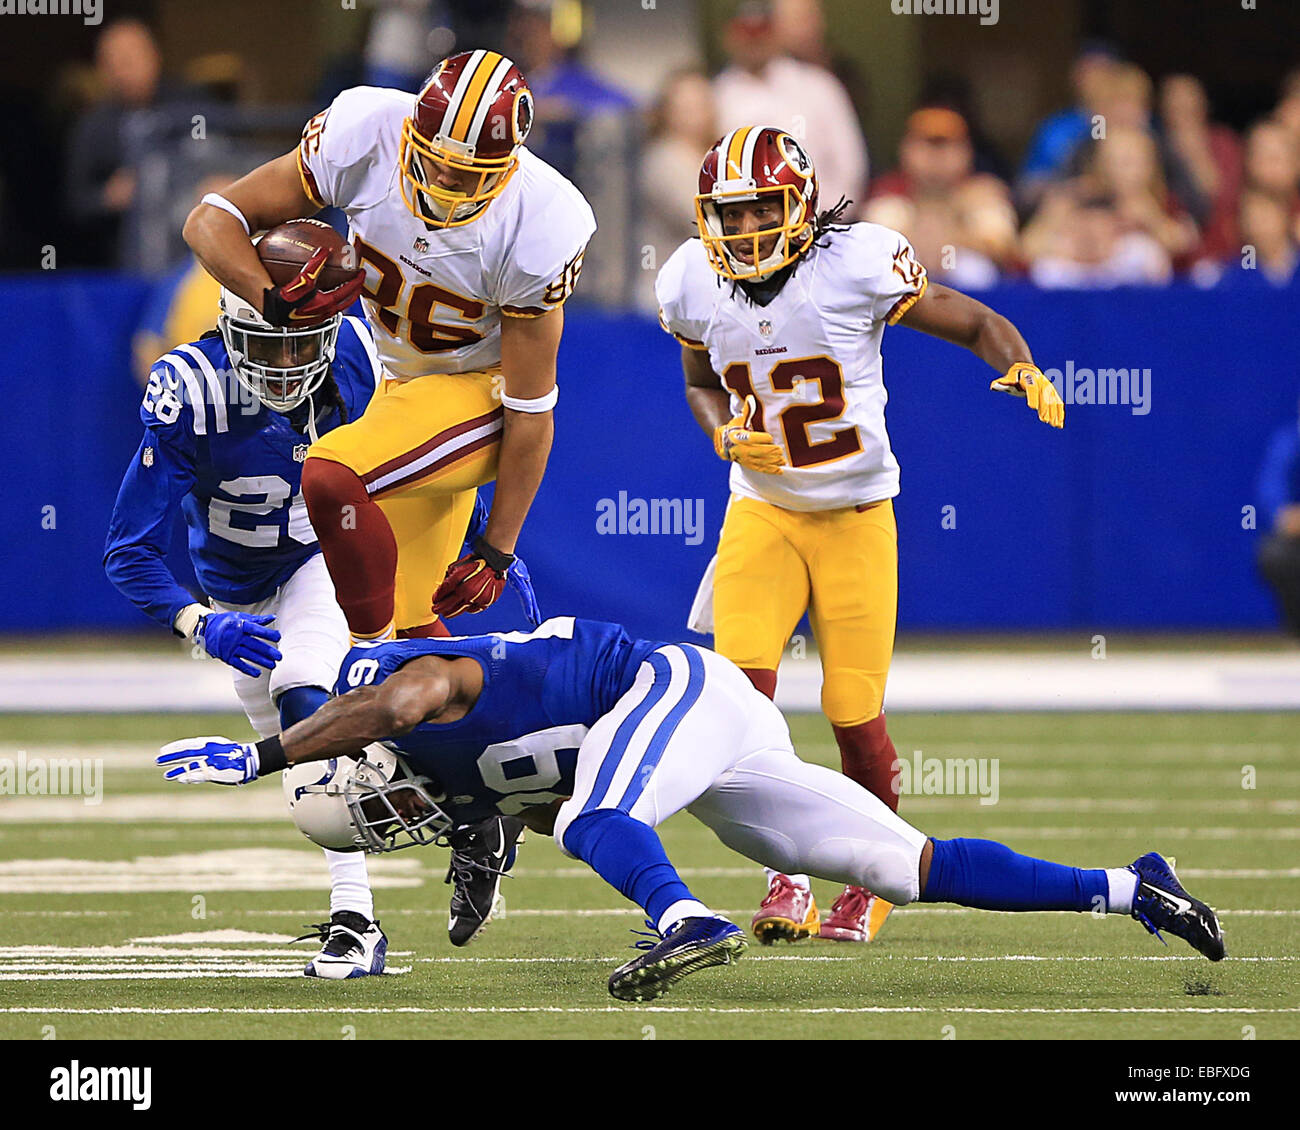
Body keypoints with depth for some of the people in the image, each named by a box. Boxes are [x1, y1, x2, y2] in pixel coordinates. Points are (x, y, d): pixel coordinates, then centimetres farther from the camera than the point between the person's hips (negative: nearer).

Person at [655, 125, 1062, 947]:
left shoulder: (857, 265, -17)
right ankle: (787, 875, -3)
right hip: (761, 510, 3)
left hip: (855, 517, -3)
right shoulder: (694, 284, -4)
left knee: (855, 715, -3)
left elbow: (977, 324, -7)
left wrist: (1024, 372, -27)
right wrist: (726, 435, -6)